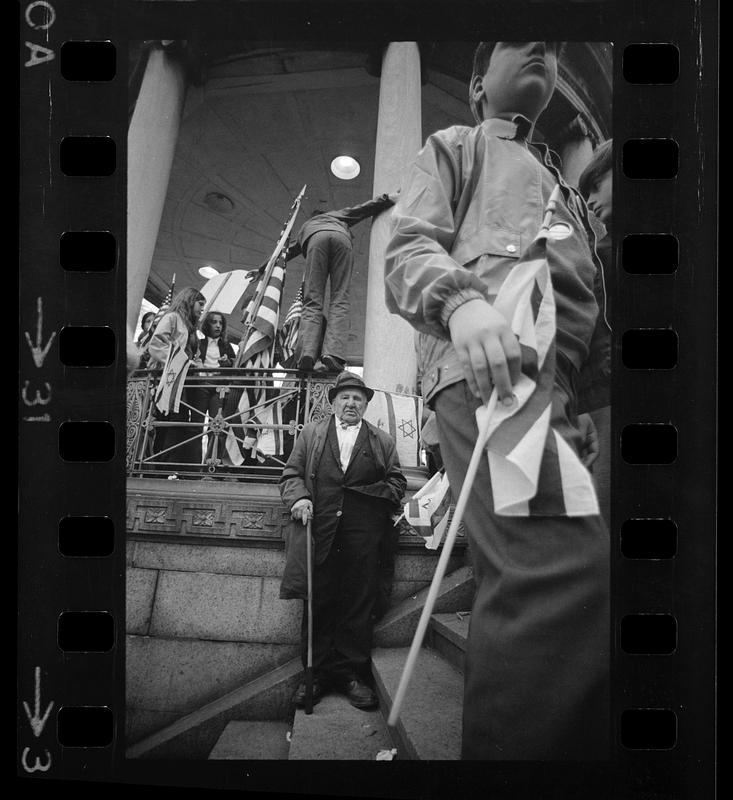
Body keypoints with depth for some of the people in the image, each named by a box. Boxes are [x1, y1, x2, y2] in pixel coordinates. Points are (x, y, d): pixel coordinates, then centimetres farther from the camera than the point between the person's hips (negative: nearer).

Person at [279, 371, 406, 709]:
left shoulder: (382, 442, 17)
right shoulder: (310, 434, 17)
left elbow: (397, 482, 14)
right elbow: (291, 474, 12)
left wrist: (375, 496, -5)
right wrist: (298, 498, -7)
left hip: (363, 534, 0)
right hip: (318, 531, 0)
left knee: (359, 605, 0)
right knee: (317, 603, 0)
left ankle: (352, 673, 8)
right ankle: (317, 673, 7)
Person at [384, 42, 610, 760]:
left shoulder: (562, 183, 40)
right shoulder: (454, 147, 22)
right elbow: (408, 248, 5)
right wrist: (460, 296, -20)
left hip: (561, 380, 8)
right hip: (486, 367, -7)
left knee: (523, 579, 0)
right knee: (568, 566, -28)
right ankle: (515, 749, -28)